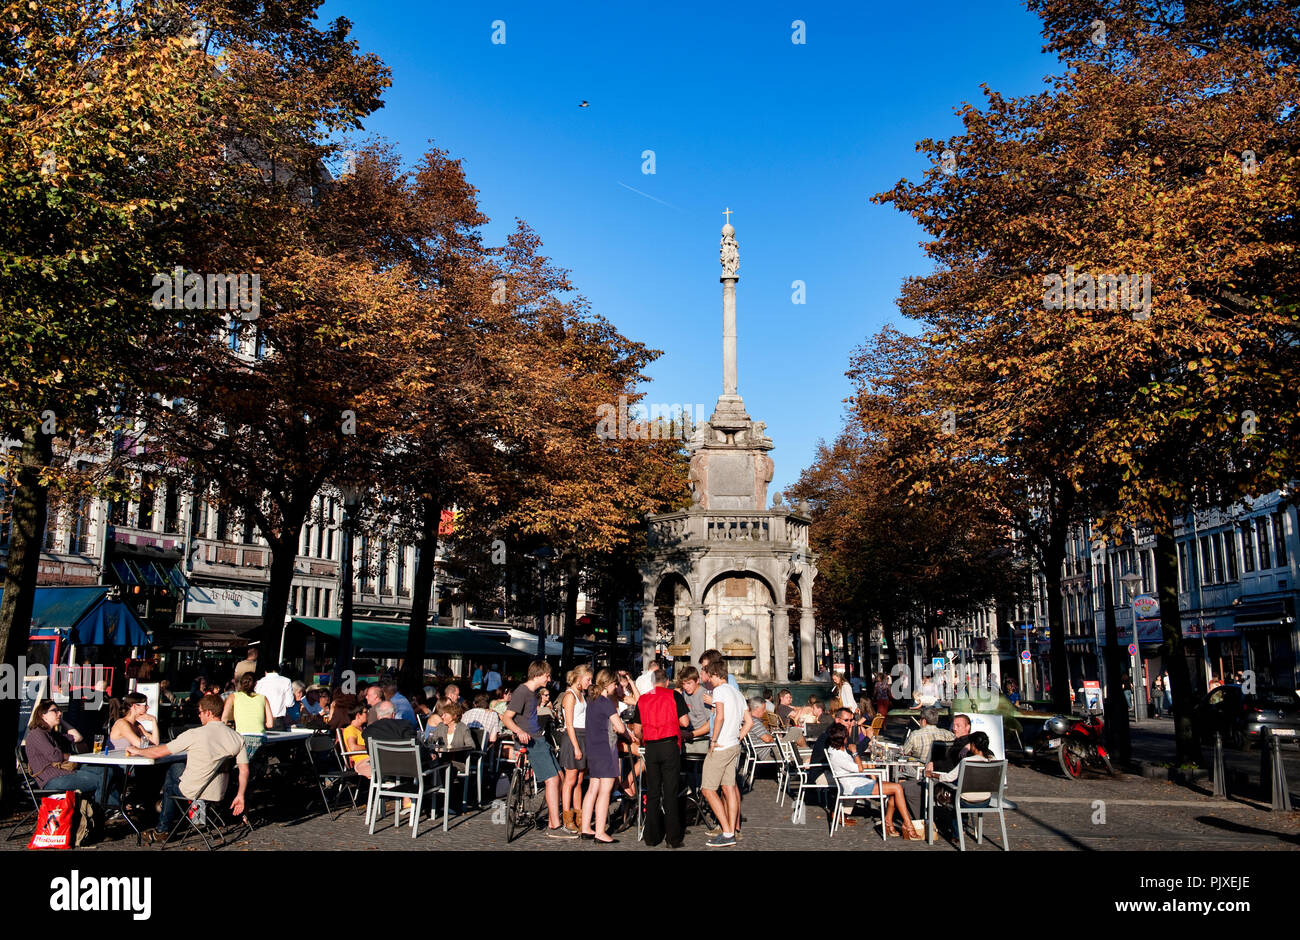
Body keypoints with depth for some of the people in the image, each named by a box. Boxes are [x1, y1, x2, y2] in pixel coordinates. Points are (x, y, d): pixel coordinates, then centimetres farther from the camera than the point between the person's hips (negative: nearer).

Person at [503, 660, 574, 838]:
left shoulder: (533, 692, 14)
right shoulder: (521, 692, -15)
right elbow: (507, 717, -21)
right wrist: (519, 731, -38)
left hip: (539, 740, 10)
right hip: (531, 743, -10)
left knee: (559, 777, 10)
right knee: (552, 780, -14)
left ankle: (552, 822, 16)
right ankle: (555, 828, -11)